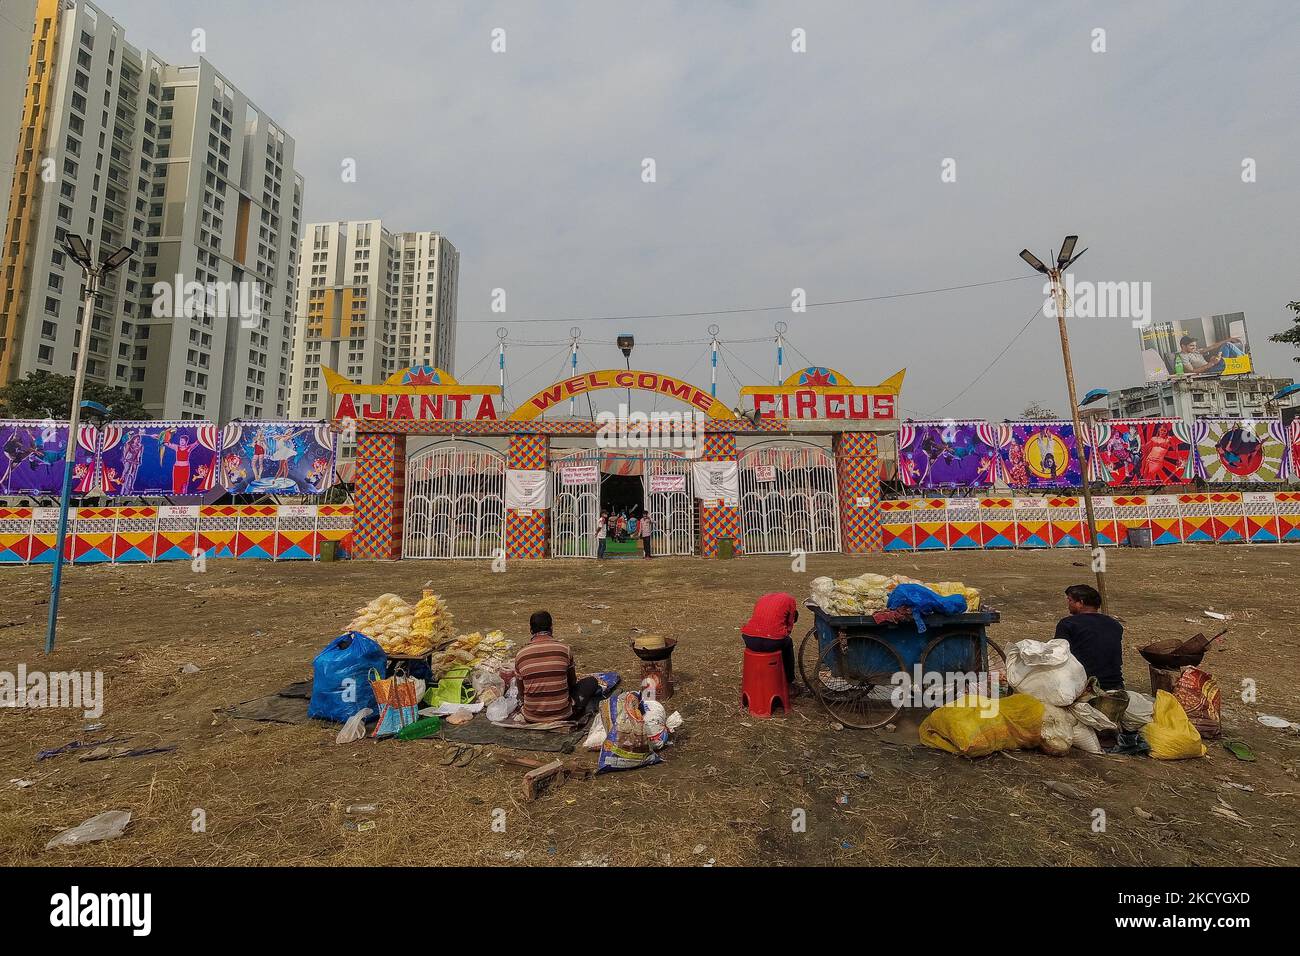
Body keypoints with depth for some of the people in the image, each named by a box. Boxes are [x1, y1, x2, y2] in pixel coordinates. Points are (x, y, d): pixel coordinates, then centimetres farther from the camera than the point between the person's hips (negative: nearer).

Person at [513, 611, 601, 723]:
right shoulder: (564, 649, -9)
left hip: (531, 718, 3)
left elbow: (521, 692, 6)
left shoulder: (520, 654, -5)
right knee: (591, 682, 18)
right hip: (562, 715, -2)